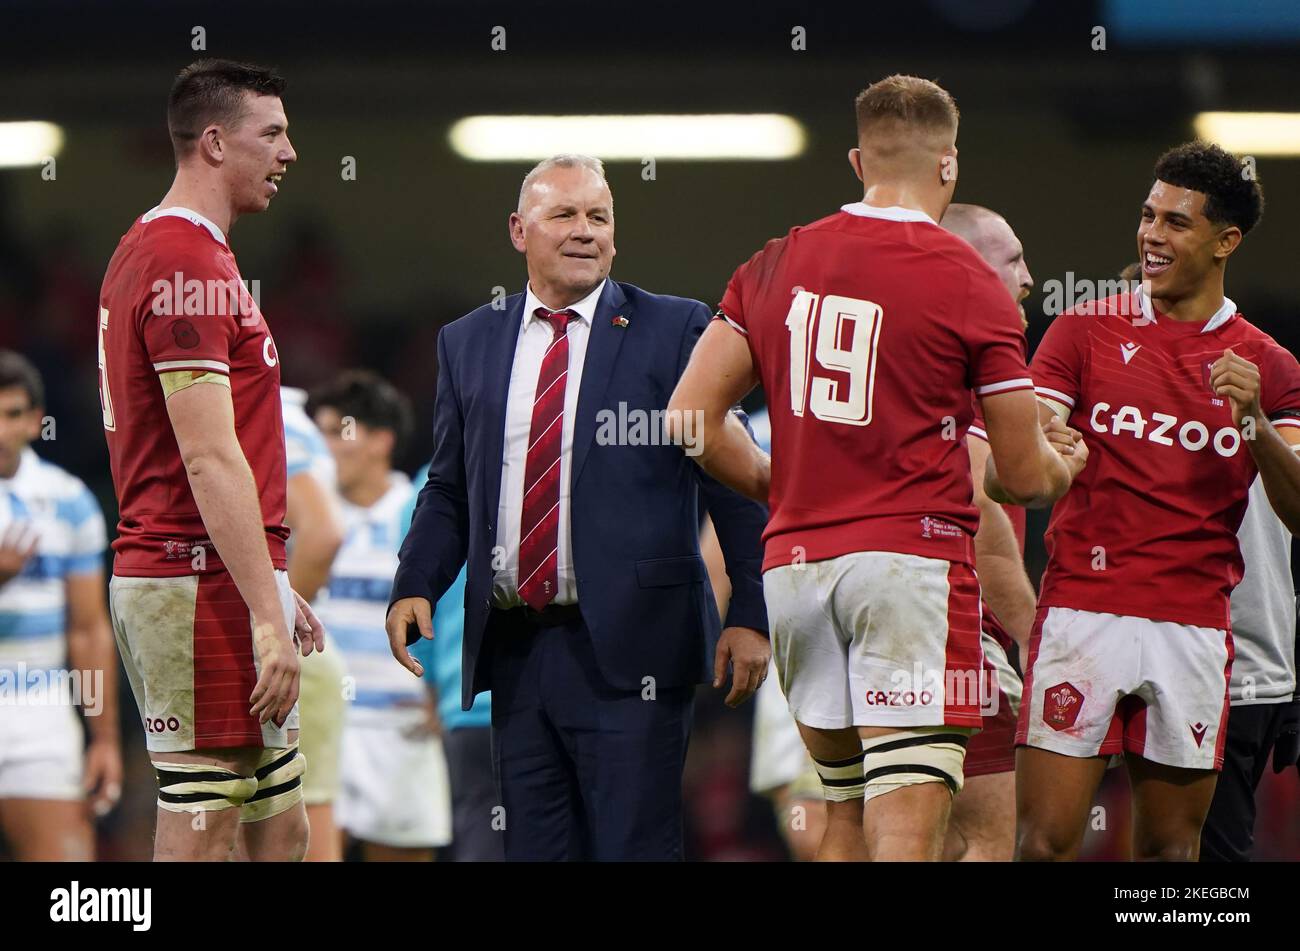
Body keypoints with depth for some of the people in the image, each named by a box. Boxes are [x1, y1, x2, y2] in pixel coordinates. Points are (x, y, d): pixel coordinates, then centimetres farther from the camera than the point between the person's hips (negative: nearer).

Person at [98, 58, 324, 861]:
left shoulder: (149, 252, 18)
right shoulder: (188, 264, -15)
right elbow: (208, 459, -21)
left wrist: (273, 589, 23)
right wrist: (267, 613, -22)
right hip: (204, 582, -11)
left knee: (279, 829, 12)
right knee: (202, 834, -8)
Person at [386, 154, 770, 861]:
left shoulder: (676, 331, 2)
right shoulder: (469, 343, 14)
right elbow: (448, 490, 18)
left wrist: (750, 614, -7)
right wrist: (415, 586, 0)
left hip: (628, 649, -4)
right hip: (513, 649, 4)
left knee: (633, 846, -6)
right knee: (533, 847, 7)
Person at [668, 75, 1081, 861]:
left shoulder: (776, 266, 10)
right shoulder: (969, 285, -4)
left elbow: (690, 419, 8)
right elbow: (1026, 476, 1)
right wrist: (1065, 466, 25)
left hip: (795, 562, 5)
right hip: (913, 558, -5)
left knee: (847, 822, 16)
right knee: (909, 827, -10)